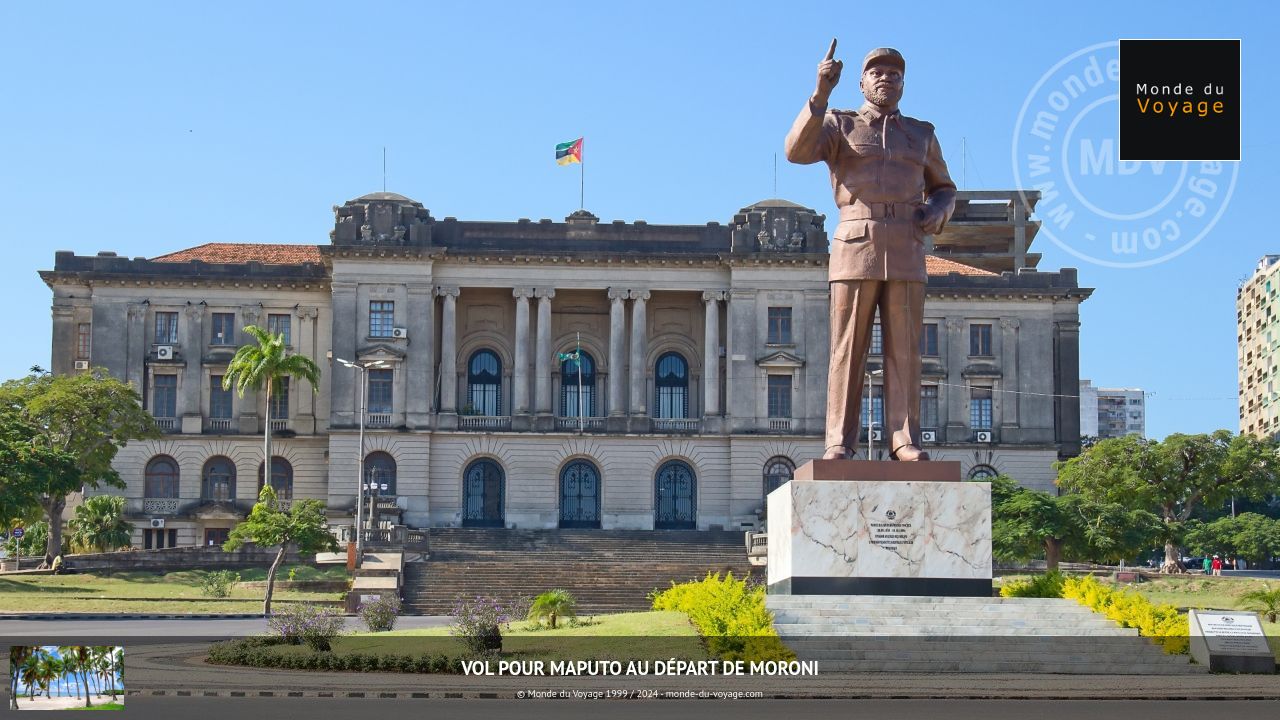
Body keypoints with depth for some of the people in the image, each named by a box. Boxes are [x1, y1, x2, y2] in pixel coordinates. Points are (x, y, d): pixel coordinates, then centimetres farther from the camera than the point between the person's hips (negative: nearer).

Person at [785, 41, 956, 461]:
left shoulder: (921, 134, 19)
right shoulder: (839, 125, 11)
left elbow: (943, 189, 26)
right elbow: (797, 151, -9)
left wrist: (937, 212, 2)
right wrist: (821, 93, -19)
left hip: (906, 253, 3)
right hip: (855, 247, -2)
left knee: (904, 350, -2)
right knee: (847, 349, -6)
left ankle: (904, 440, -2)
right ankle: (840, 443, -6)